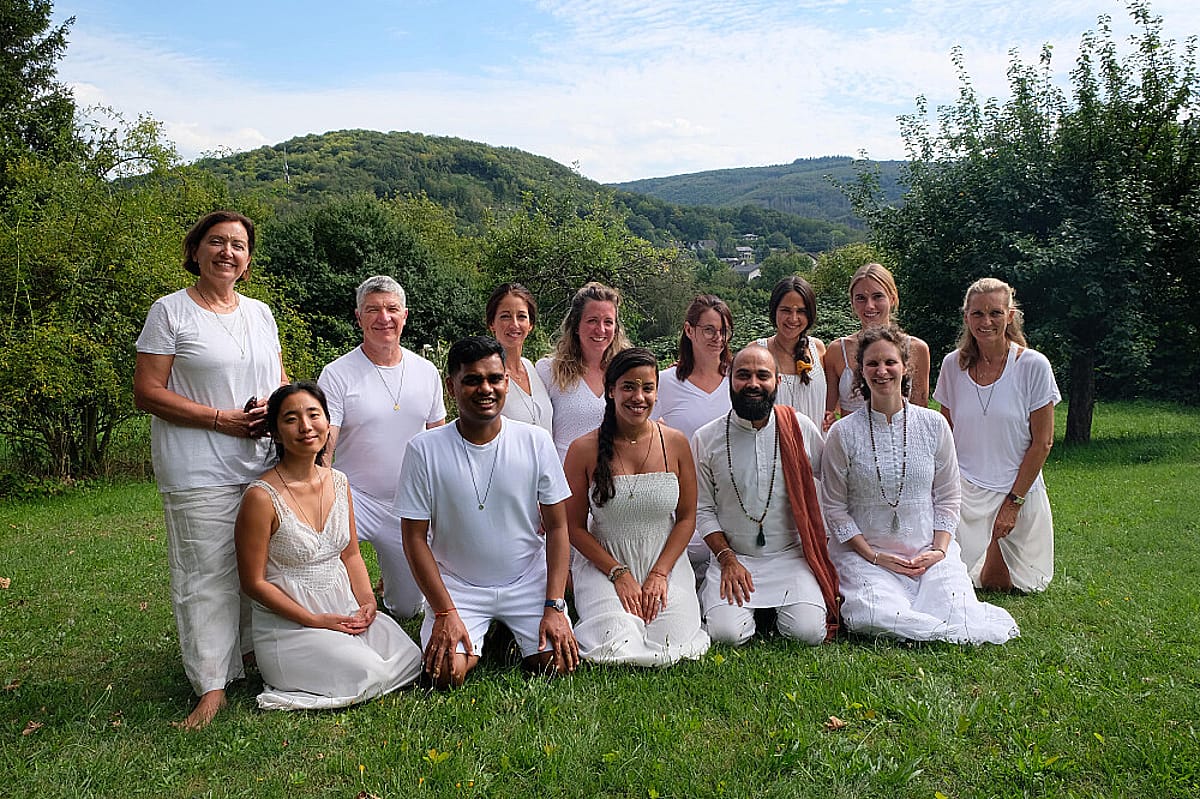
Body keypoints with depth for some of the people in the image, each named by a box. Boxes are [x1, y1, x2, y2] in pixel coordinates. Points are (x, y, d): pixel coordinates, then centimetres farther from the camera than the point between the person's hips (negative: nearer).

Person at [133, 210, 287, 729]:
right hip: (199, 471, -5)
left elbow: (283, 383, 20)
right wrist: (225, 420, -14)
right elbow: (146, 393, -8)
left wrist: (274, 408, -5)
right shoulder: (170, 311, -2)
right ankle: (212, 686, 7)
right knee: (206, 575, -2)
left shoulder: (260, 313, 13)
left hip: (264, 465, 5)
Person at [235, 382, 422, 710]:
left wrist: (367, 601, -4)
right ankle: (283, 677, 2)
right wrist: (315, 620, -15)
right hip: (288, 625, -6)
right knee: (370, 675, -22)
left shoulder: (339, 482, 4)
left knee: (409, 661, -7)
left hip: (345, 611, 7)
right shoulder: (262, 496, -17)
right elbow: (254, 582, -13)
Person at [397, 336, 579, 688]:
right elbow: (415, 537, -5)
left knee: (561, 663, -15)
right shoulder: (424, 450, -9)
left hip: (528, 583, 1)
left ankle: (510, 634, 19)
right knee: (447, 673, -20)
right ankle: (479, 640, 15)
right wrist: (445, 612, -13)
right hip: (456, 586, -1)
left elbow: (557, 527, -2)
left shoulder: (536, 441, -6)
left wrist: (554, 606, -10)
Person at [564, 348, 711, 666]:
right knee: (617, 649, -22)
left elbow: (687, 518, 3)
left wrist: (659, 573, -9)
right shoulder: (583, 450, -7)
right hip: (603, 564, -2)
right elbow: (574, 527, -3)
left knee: (671, 646, -18)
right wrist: (619, 574, -11)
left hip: (665, 563, 2)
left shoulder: (675, 443, -1)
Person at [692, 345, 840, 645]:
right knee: (726, 632, -21)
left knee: (809, 631, -19)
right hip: (733, 556, 0)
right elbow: (703, 510, 2)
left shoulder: (801, 429, 0)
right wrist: (727, 558, -9)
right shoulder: (706, 439, -2)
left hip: (791, 556, 1)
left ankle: (778, 606, 13)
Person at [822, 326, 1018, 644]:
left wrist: (939, 549, -5)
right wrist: (873, 556, -11)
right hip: (864, 552, -2)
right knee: (873, 617, -30)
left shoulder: (934, 425, 4)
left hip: (928, 550, 2)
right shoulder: (843, 433, -3)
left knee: (956, 614, -21)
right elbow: (835, 508, -2)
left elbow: (947, 499, 9)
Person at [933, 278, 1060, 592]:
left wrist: (1013, 501, -10)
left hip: (1019, 493, -1)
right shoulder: (953, 364, -1)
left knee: (1001, 583, 4)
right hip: (965, 493, 1)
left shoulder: (1033, 366, -10)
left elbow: (1042, 442, -8)